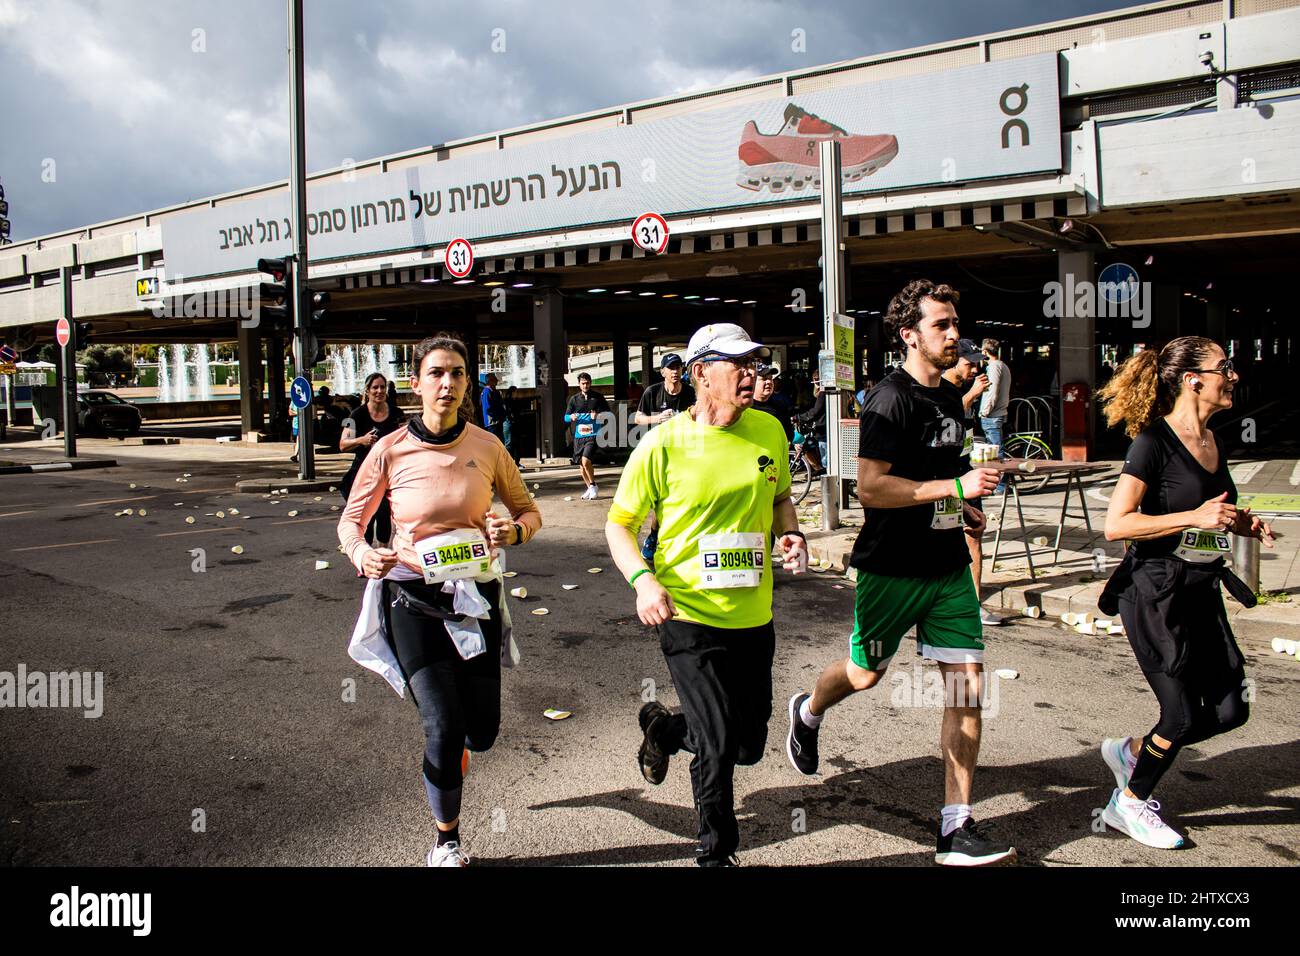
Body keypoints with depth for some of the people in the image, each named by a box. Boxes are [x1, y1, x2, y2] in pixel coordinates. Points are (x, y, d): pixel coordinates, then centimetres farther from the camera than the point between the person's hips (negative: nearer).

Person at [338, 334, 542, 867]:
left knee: (482, 732, 6)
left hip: (475, 593, 2)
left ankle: (454, 753, 46)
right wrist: (361, 553, -20)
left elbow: (528, 511, 6)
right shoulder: (390, 452, -9)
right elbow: (351, 521, 2)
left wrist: (513, 532, -17)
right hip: (413, 597, -2)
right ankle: (446, 839, 21)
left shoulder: (487, 447, -5)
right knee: (444, 729, -7)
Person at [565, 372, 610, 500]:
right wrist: (571, 417, -11)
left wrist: (598, 415, -13)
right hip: (578, 436, 4)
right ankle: (589, 488, 28)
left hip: (592, 435, -4)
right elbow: (566, 417, 12)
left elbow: (608, 413, 6)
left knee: (586, 461, -20)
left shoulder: (598, 397, 3)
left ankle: (593, 485, 0)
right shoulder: (574, 399, 10)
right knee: (581, 465, 10)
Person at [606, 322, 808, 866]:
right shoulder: (663, 445, -12)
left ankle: (665, 727, 46)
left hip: (754, 617, 5)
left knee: (749, 745, 17)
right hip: (689, 616, -5)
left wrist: (791, 534, -3)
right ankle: (716, 853, 24)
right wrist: (642, 581, -20)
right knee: (719, 746, -3)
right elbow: (619, 524, -3)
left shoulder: (769, 430, 1)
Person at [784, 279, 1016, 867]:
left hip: (948, 565, 7)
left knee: (968, 685, 0)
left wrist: (965, 508, 11)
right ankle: (807, 714, 46)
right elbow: (869, 488, -24)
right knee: (866, 673, 12)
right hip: (892, 568, -7)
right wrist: (955, 487, -24)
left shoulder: (950, 397, 11)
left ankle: (956, 828, 8)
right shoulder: (890, 399, -15)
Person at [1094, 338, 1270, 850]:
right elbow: (1115, 524, -23)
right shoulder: (1155, 441, -16)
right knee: (1185, 716, 0)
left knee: (1229, 710, 8)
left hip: (1202, 592, 8)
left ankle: (1130, 750, 30)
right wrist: (1194, 517, -25)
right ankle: (1130, 803, 23)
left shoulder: (1214, 444, 9)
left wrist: (1241, 523, 4)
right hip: (1155, 595, -8)